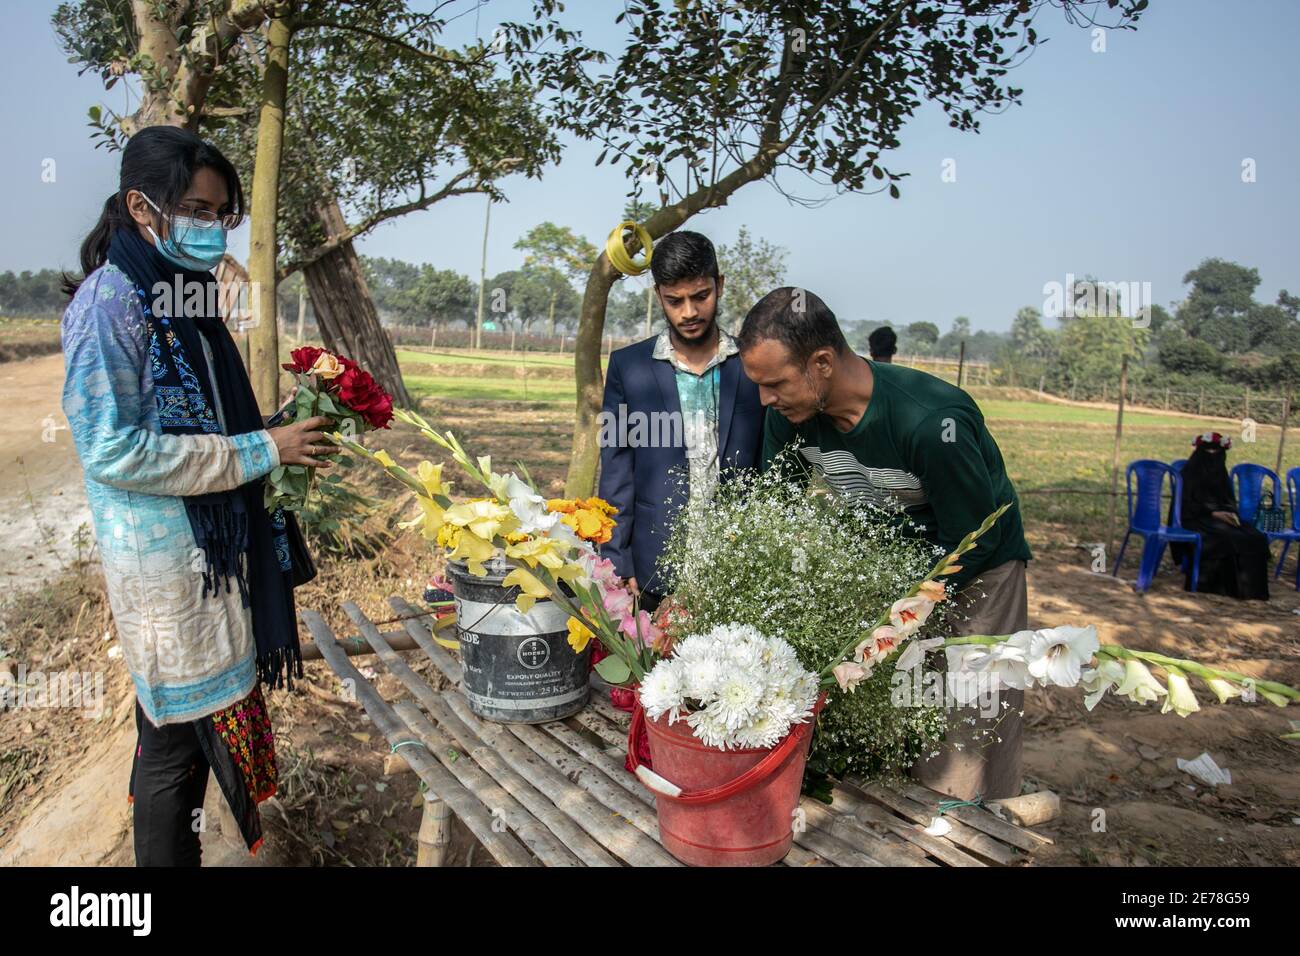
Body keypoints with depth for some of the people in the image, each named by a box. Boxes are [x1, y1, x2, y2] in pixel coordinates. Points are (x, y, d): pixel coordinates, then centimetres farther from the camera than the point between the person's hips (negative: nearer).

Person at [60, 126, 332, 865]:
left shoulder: (186, 293, 11)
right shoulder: (108, 302, -15)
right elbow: (113, 451, -20)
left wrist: (281, 428, 5)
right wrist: (260, 452, -20)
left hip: (217, 546, 8)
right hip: (163, 553, -8)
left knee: (206, 715, 18)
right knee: (179, 729, 4)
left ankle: (184, 843, 37)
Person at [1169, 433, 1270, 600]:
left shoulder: (1219, 472, 17)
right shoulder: (1190, 471, -2)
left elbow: (1229, 499, 17)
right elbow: (1187, 503, -8)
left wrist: (1232, 513, -5)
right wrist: (1213, 513, -17)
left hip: (1221, 516, 6)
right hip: (1196, 519, -6)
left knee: (1256, 538, -16)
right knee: (1228, 538, -32)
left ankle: (1248, 586, -14)